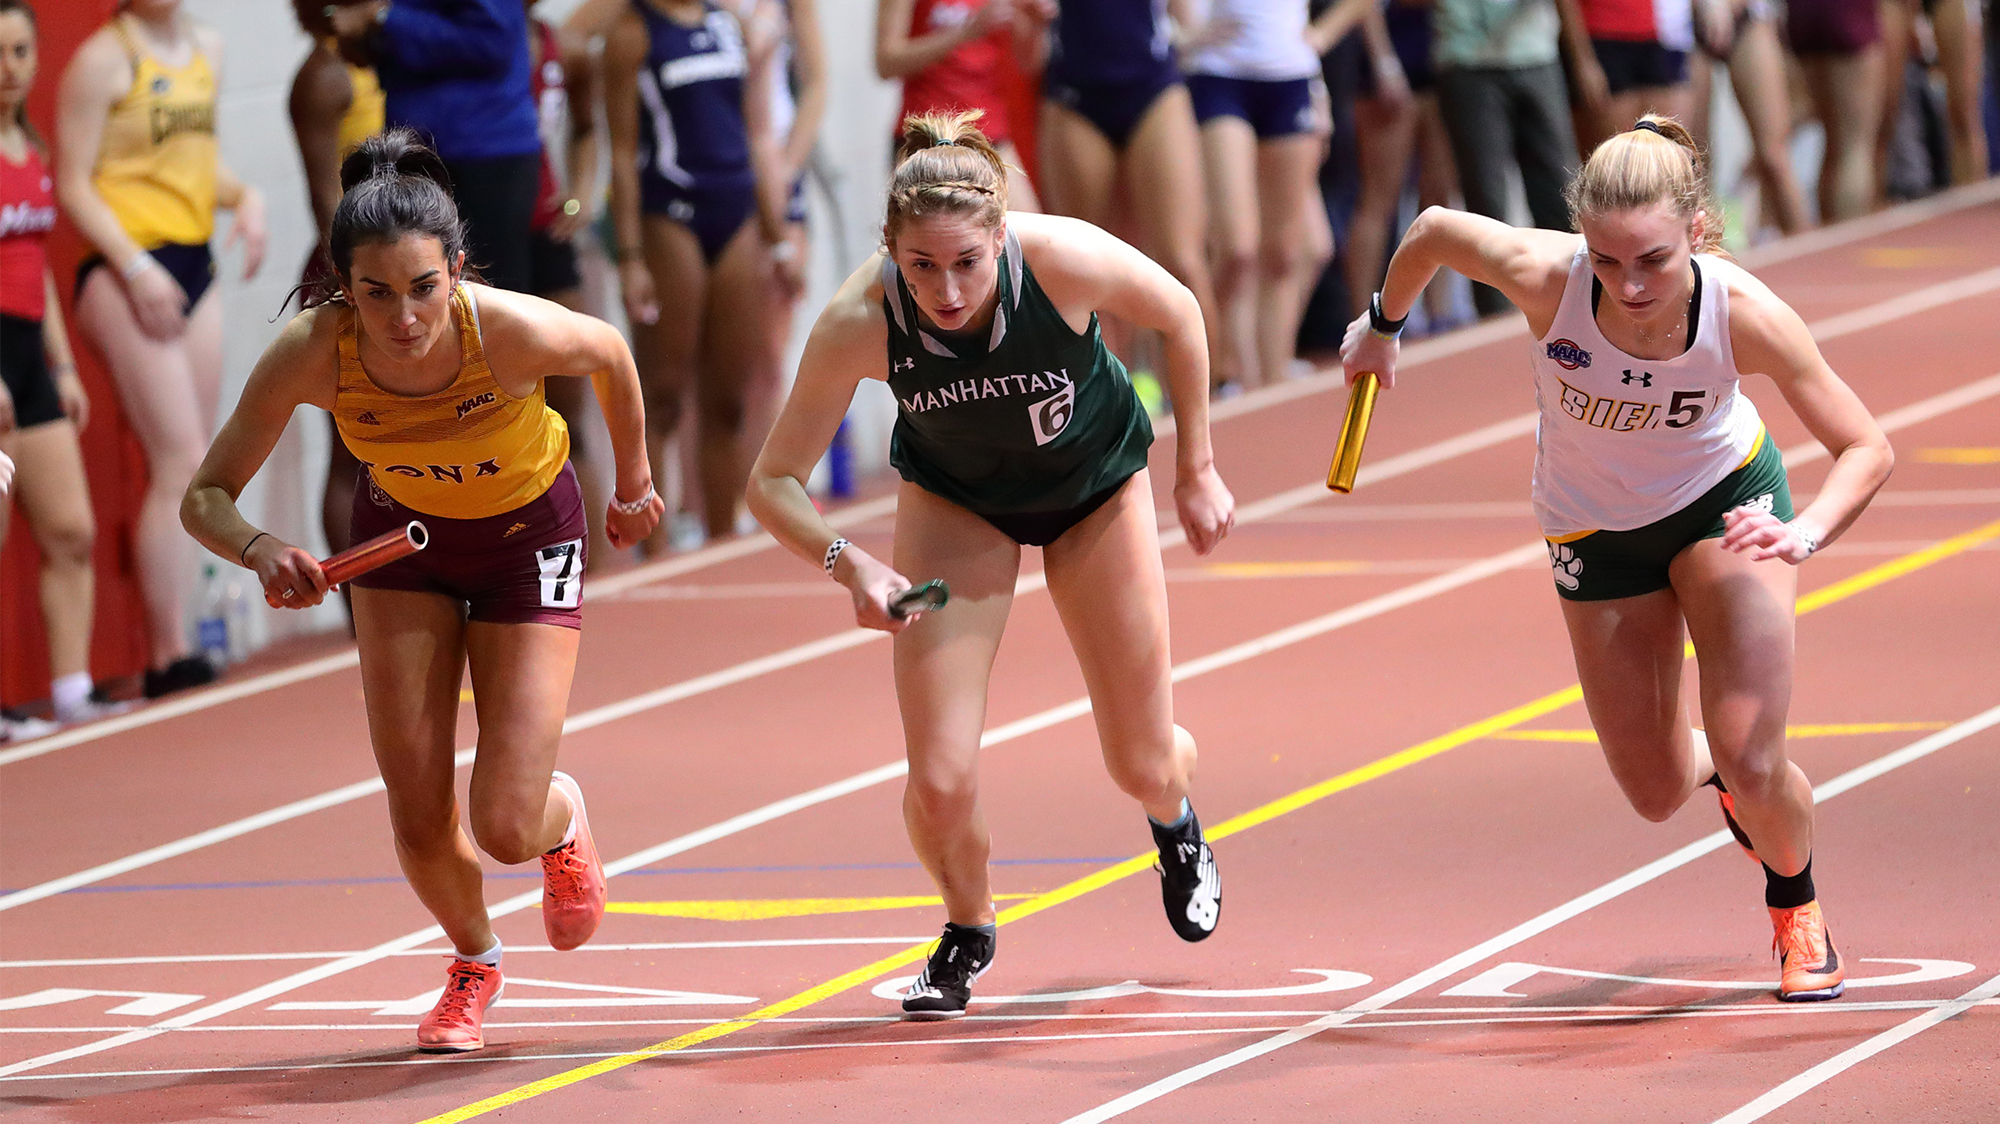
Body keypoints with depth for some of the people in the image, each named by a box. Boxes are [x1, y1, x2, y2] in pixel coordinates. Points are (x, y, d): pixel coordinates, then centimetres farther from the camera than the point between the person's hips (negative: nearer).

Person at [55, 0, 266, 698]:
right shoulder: (103, 59, -8)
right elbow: (73, 185, -10)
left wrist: (243, 196, 3)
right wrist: (136, 268, -19)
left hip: (194, 267, 7)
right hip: (127, 271, -7)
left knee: (188, 472, 6)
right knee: (180, 464, -11)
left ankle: (174, 653, 9)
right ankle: (170, 655, -9)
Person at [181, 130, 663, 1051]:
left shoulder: (514, 330, -36)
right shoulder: (312, 354, -32)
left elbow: (610, 356, -11)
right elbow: (205, 497, -22)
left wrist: (634, 483, 3)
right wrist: (261, 552, -44)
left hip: (528, 534, -2)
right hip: (401, 533, 2)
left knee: (506, 828, -11)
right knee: (419, 822, -3)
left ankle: (564, 815, 29)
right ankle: (473, 961, 31)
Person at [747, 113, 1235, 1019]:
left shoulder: (1064, 259, -36)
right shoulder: (860, 323, -35)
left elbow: (1178, 315, -13)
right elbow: (773, 481, -25)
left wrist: (1196, 471, -5)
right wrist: (849, 564, -43)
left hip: (1095, 483, 0)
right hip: (954, 499, 0)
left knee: (1143, 767, 8)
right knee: (941, 782, -13)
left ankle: (1176, 820, 49)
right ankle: (967, 934, 21)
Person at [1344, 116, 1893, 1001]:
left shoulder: (1745, 314, -34)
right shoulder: (1546, 278, -35)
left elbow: (1866, 448, -22)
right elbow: (1434, 230, -12)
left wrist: (1806, 533, -41)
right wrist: (1382, 325, 7)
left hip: (1723, 500, -1)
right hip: (1596, 530, 1)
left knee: (1749, 759, -12)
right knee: (1657, 793, 3)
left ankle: (1797, 909, 23)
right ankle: (1722, 772, 43)